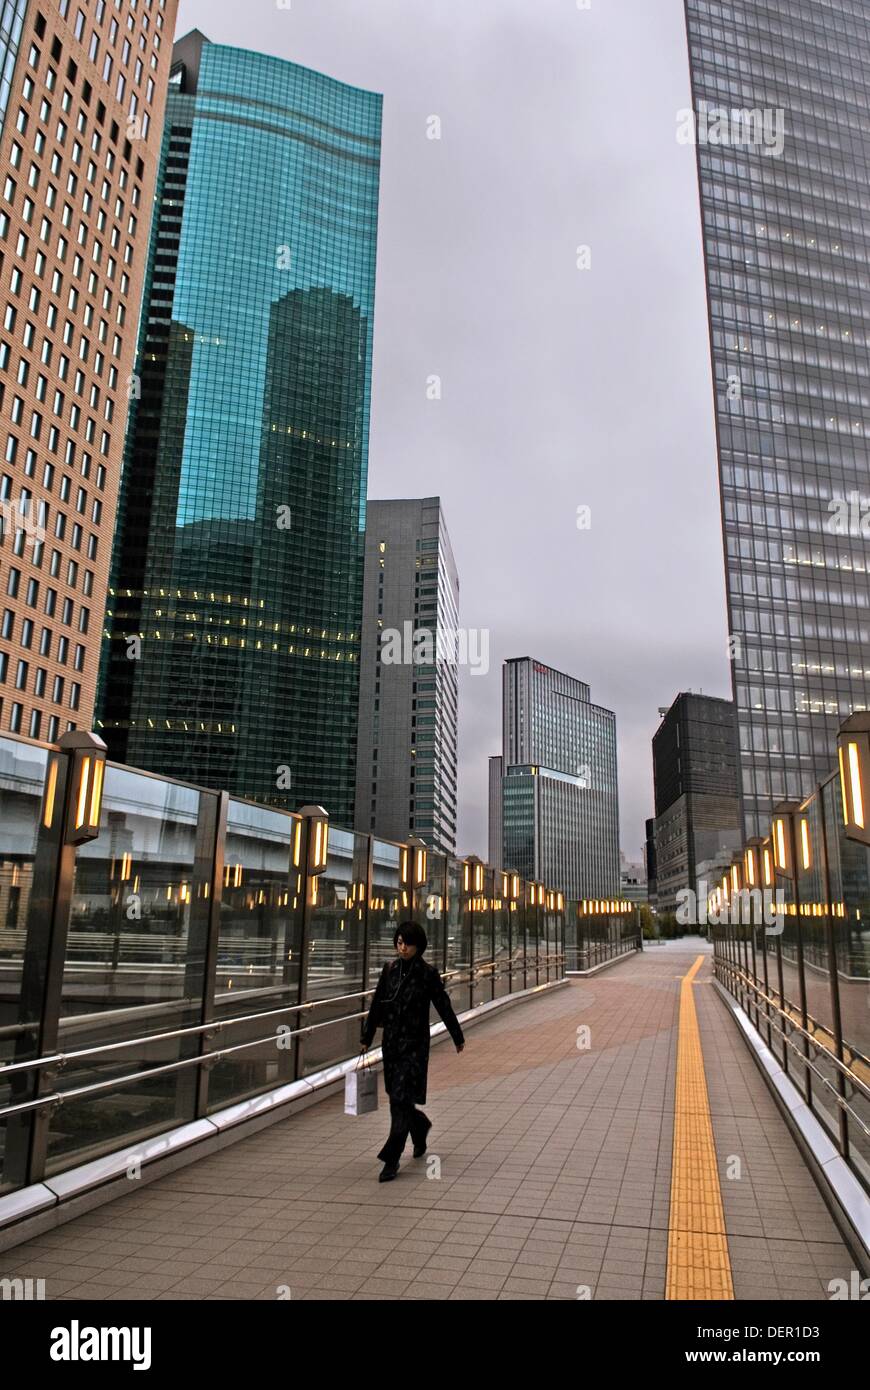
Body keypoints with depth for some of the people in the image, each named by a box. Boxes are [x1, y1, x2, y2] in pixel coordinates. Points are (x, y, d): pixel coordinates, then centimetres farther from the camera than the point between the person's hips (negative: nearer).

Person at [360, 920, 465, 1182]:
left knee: (401, 1097, -8)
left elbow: (443, 1006, -2)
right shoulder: (390, 969, 2)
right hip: (391, 1041, 5)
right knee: (397, 1096, 14)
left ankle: (391, 1159, 0)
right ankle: (421, 1125, 43)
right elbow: (377, 1005, 9)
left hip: (414, 1043, -5)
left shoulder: (428, 973, -9)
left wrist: (458, 1038, 6)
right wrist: (367, 1037, 12)